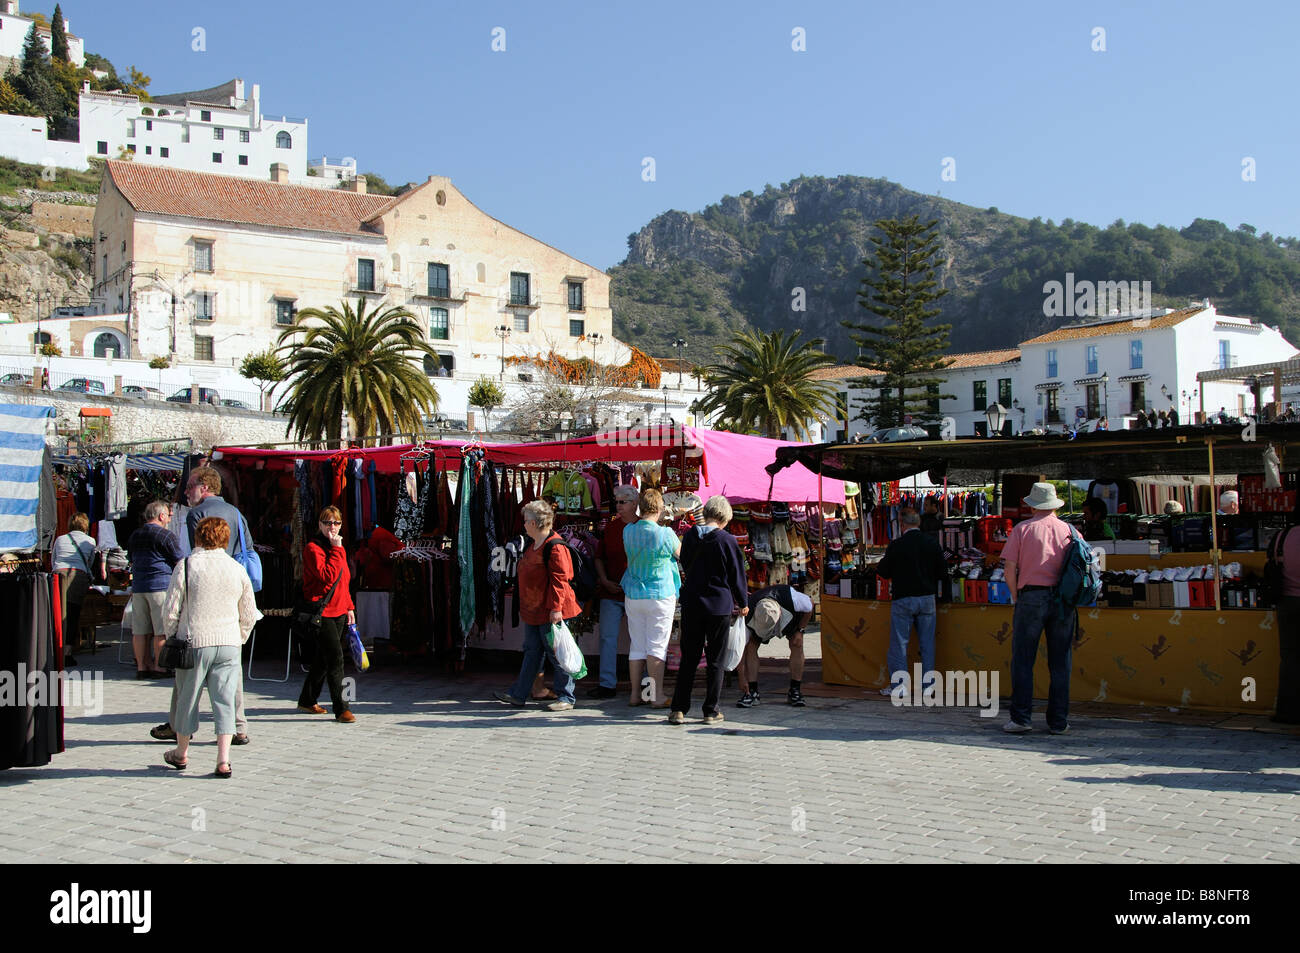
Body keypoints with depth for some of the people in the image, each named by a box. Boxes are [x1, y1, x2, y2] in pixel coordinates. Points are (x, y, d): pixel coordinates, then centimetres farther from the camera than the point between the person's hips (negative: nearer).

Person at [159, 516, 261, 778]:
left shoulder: (186, 565, -5)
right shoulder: (237, 569, 4)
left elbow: (171, 611, -5)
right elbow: (249, 615, 8)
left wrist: (172, 636, 11)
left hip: (194, 641, -2)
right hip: (229, 643, 2)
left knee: (188, 697, 13)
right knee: (225, 700, 4)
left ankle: (181, 753, 29)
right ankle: (223, 759, -3)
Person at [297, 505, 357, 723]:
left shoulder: (337, 548, 16)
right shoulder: (312, 549, -11)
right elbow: (328, 576, -24)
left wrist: (349, 607, 17)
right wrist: (337, 550, -19)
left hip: (338, 612, 8)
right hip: (321, 613, -8)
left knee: (323, 660, 15)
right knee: (335, 658, -13)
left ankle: (307, 701, 29)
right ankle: (341, 709, -10)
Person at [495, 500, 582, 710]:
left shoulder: (554, 546, -18)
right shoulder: (533, 544, 13)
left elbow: (559, 579, -21)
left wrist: (556, 608, -24)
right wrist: (524, 606, 25)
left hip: (549, 612, -10)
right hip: (533, 610, 10)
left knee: (556, 654, -2)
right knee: (531, 652, 14)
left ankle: (566, 698, 6)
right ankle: (518, 695, 20)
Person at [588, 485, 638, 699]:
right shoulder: (610, 527, 9)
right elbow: (599, 557, 15)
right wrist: (604, 580, 0)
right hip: (611, 593, 4)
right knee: (607, 637, 1)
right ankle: (607, 684, 6)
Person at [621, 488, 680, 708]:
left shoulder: (627, 531, -1)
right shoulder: (666, 534, -15)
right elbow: (681, 554, 0)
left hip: (632, 596, 4)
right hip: (660, 596, -4)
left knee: (637, 646, 10)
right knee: (656, 647, 0)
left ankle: (635, 695, 14)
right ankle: (657, 696, 2)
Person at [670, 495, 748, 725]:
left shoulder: (690, 536, 1)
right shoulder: (727, 540, -10)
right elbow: (737, 575, -2)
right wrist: (743, 603, 13)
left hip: (691, 604, 3)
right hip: (720, 605, -3)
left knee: (688, 659, 9)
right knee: (715, 661, 6)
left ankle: (679, 710, 6)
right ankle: (711, 712, 10)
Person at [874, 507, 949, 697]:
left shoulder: (896, 545, -12)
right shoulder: (932, 542, -1)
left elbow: (883, 572, -5)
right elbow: (943, 572, 3)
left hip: (903, 599, -3)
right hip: (927, 598, 3)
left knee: (899, 643, 4)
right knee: (927, 642, 10)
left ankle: (898, 685, 4)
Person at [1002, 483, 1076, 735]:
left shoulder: (1022, 529, 1)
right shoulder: (1069, 530, 7)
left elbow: (1010, 570, -4)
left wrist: (1016, 598, 6)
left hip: (1031, 597, -2)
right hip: (1063, 600, 3)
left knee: (1023, 660, 2)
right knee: (1060, 663, 8)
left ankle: (1021, 718, 0)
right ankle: (1058, 721, 10)